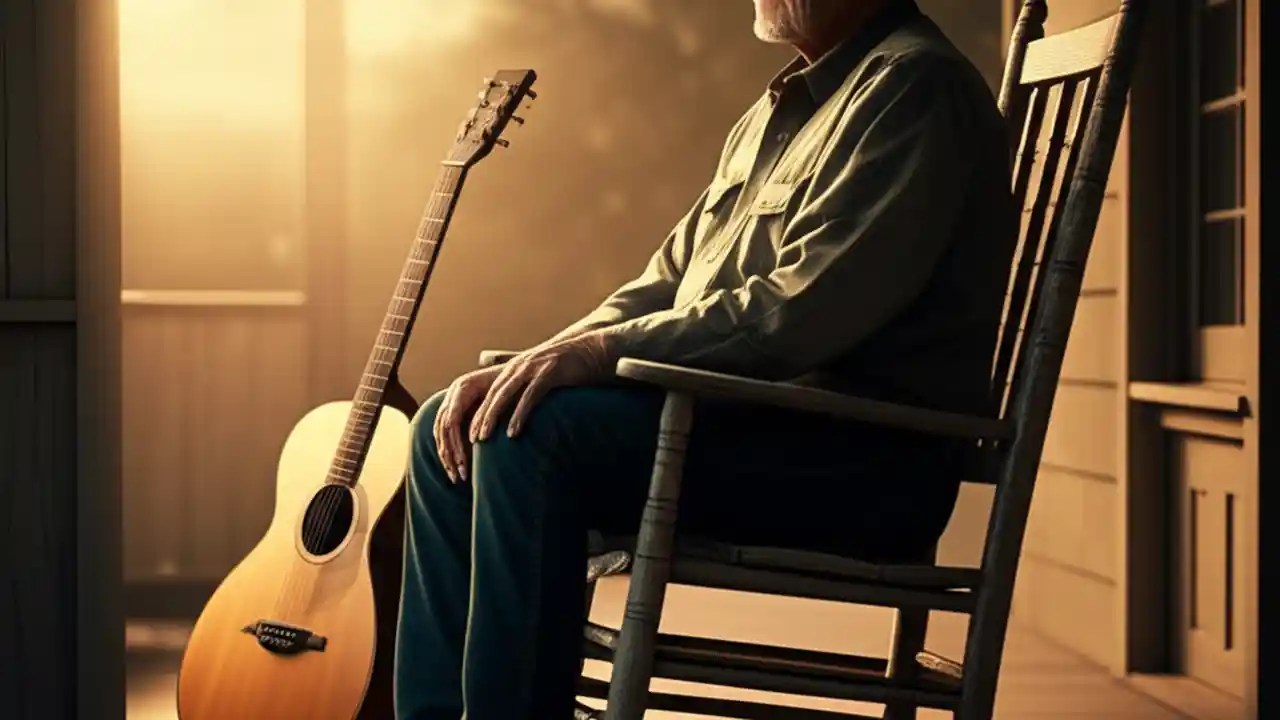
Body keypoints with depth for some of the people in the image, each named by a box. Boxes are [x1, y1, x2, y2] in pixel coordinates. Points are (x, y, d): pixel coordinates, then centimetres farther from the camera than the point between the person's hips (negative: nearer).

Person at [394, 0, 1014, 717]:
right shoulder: (777, 111, 20)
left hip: (861, 452, -10)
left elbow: (810, 308, -23)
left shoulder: (914, 85, -12)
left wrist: (604, 349, -22)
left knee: (532, 433, -27)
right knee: (450, 428, 4)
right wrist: (536, 363, 2)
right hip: (750, 418, 10)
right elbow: (669, 283, 19)